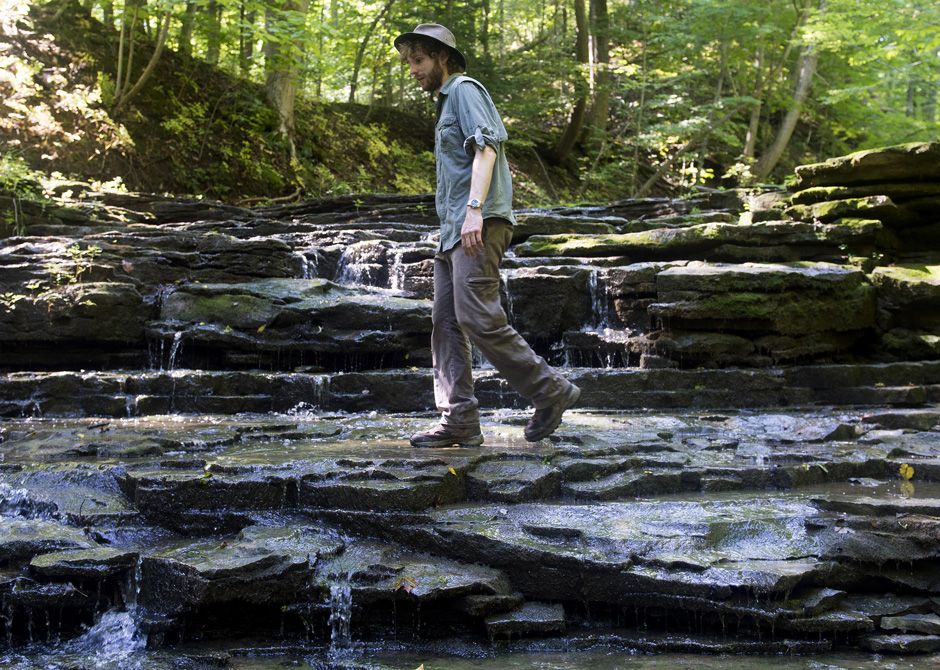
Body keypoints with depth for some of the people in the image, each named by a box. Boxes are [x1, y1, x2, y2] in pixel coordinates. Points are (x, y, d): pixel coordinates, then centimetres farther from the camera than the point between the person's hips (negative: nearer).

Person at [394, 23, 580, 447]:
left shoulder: (465, 89, 0)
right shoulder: (446, 102, 28)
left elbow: (486, 147, -15)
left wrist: (474, 209, -26)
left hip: (479, 225, -10)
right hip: (453, 232, 10)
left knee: (477, 318, -17)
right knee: (446, 322, 2)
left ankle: (550, 392, -7)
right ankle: (458, 421, 0)